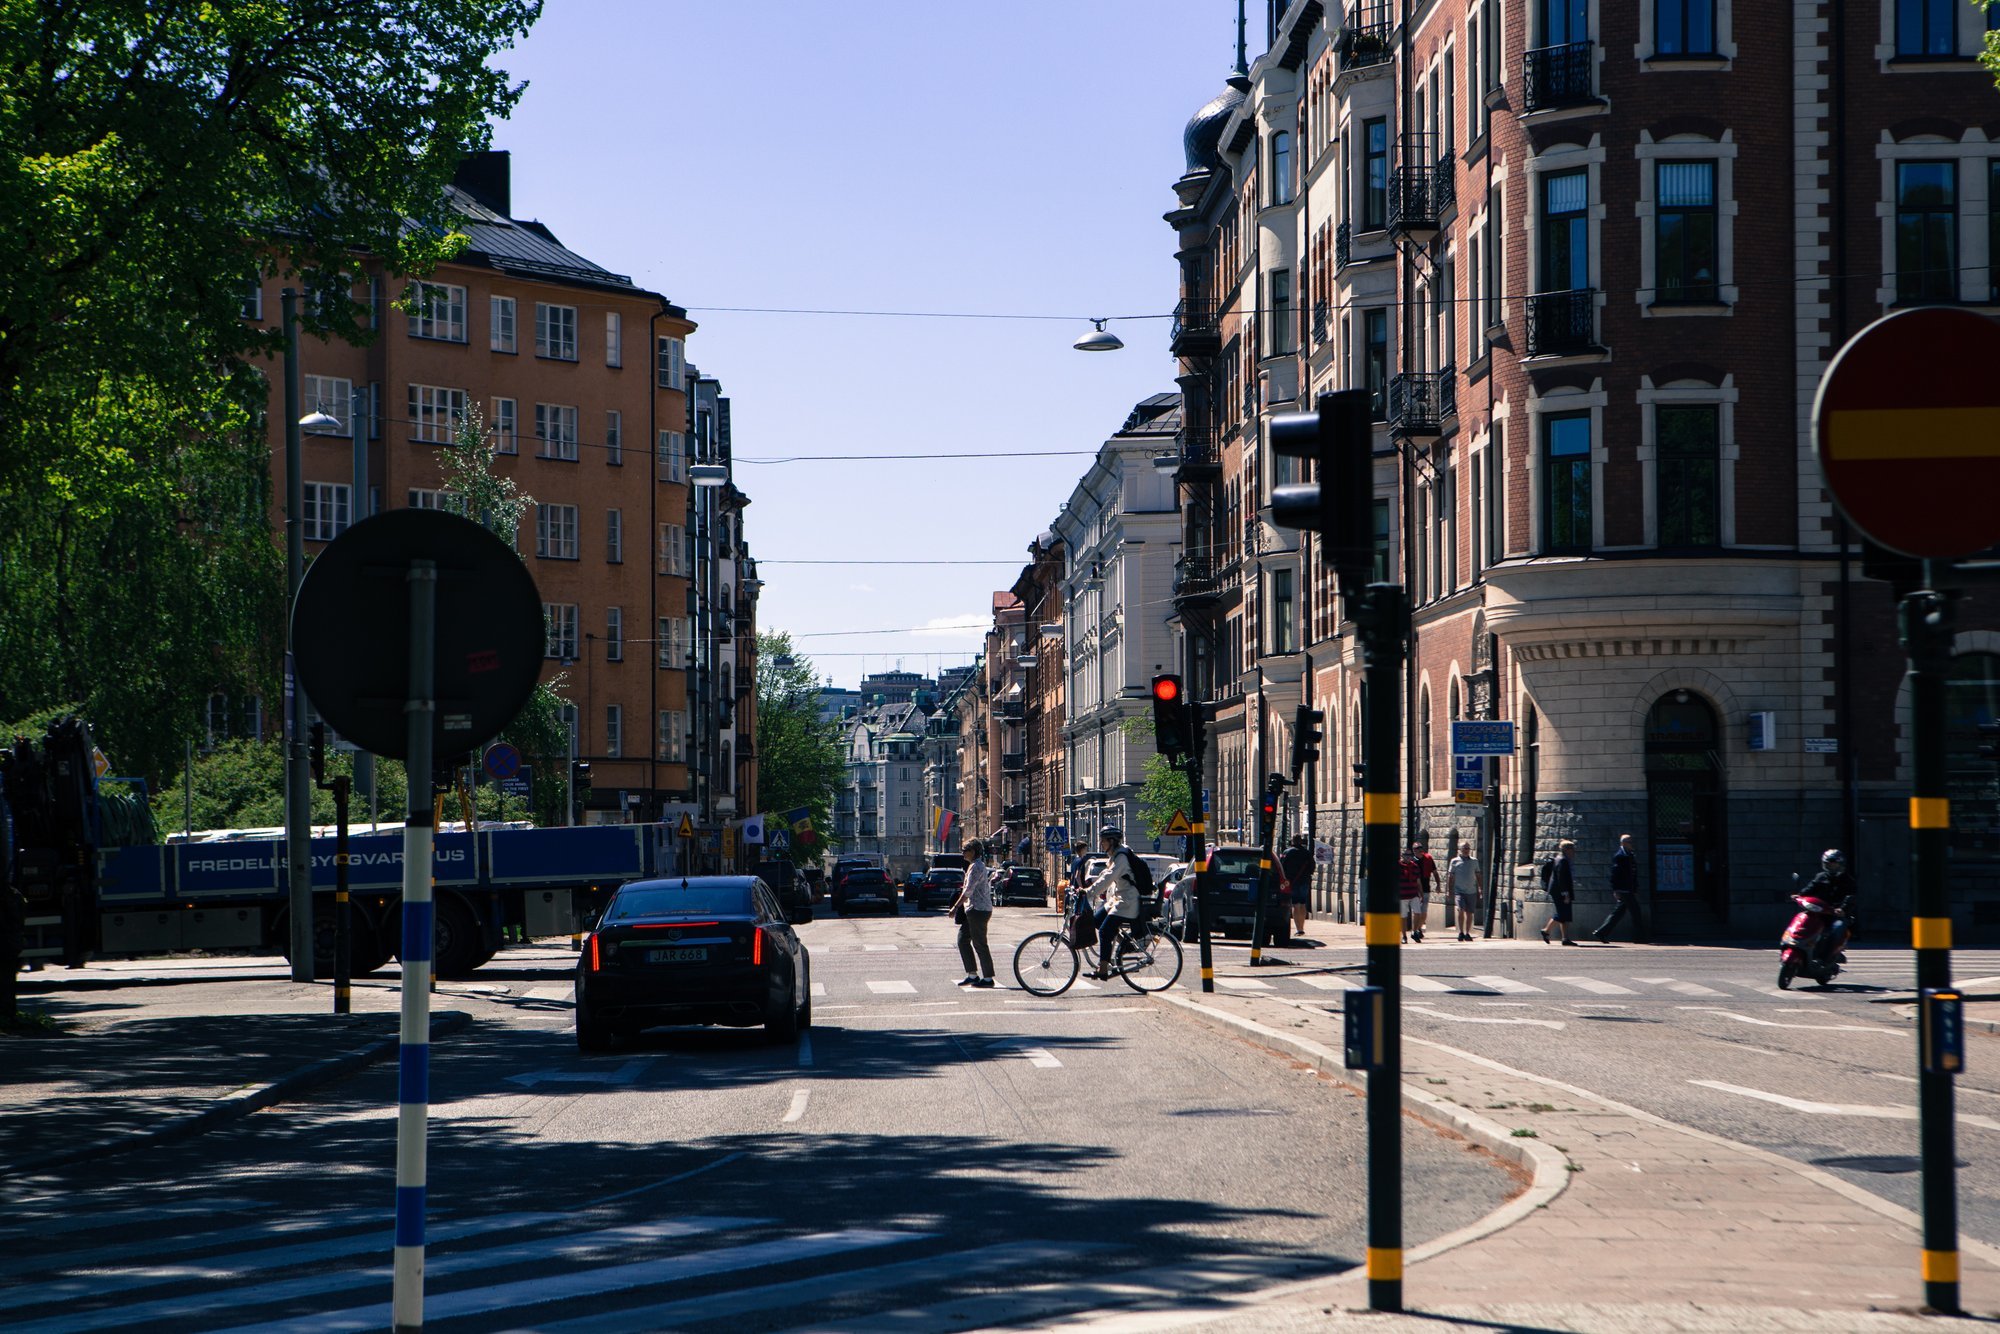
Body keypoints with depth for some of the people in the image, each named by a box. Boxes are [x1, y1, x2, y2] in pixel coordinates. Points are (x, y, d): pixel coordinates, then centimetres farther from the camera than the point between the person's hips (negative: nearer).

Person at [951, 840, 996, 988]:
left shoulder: (975, 867, -15)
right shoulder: (979, 865, 16)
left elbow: (968, 890, -20)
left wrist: (956, 906, -16)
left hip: (978, 910, -10)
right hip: (973, 910, 10)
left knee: (979, 944, -5)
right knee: (962, 940, 10)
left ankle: (988, 978, 0)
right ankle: (972, 974, 12)